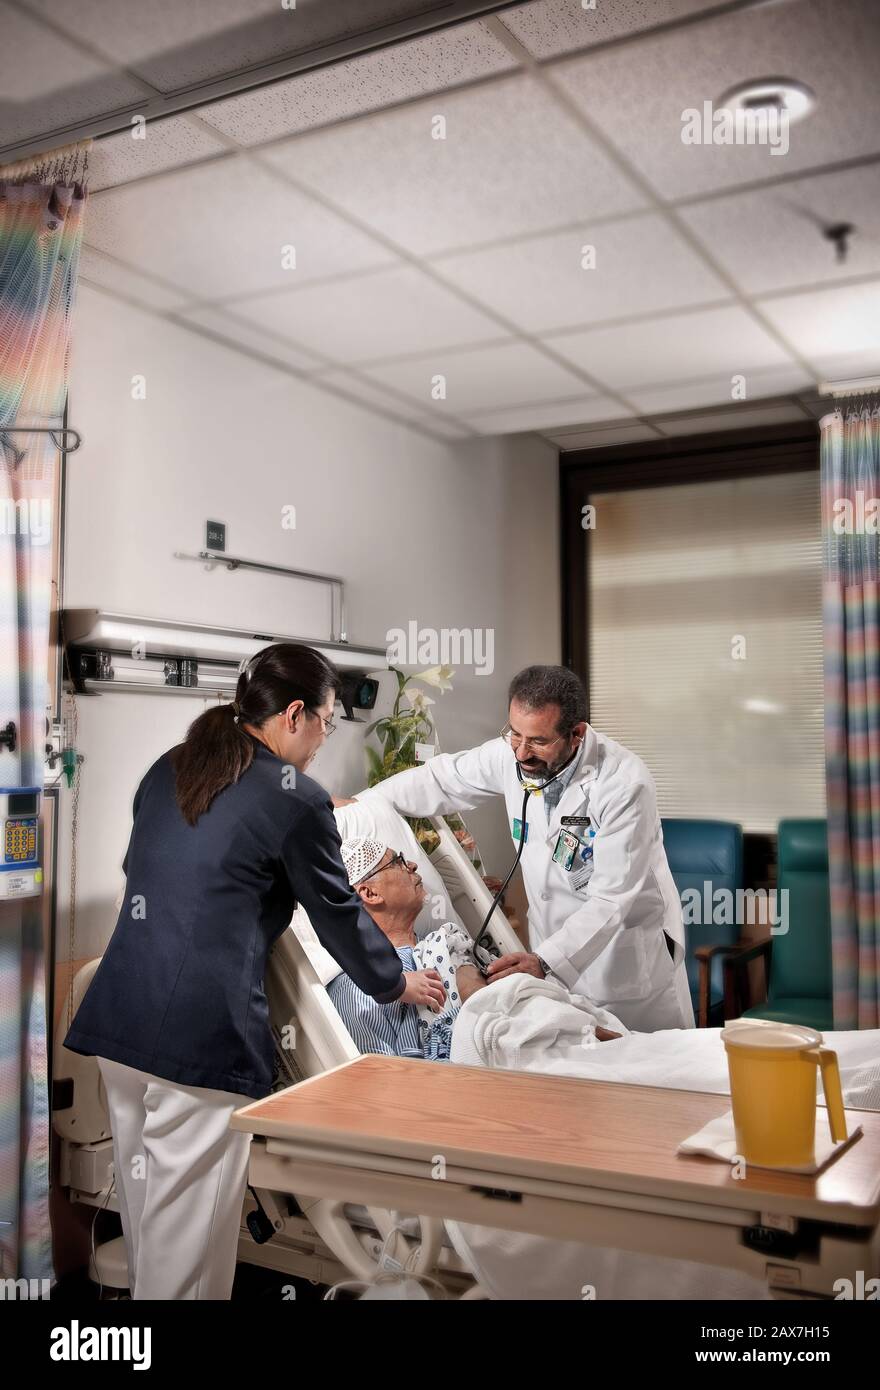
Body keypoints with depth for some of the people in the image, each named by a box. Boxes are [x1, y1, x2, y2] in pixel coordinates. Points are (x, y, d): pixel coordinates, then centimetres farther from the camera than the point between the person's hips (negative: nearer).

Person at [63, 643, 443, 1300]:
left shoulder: (168, 770, 13)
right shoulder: (297, 798, -7)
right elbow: (338, 912, 3)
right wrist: (396, 981, 21)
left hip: (117, 1016, 8)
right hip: (204, 1032, -7)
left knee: (145, 1206, 21)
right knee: (189, 1226, 5)